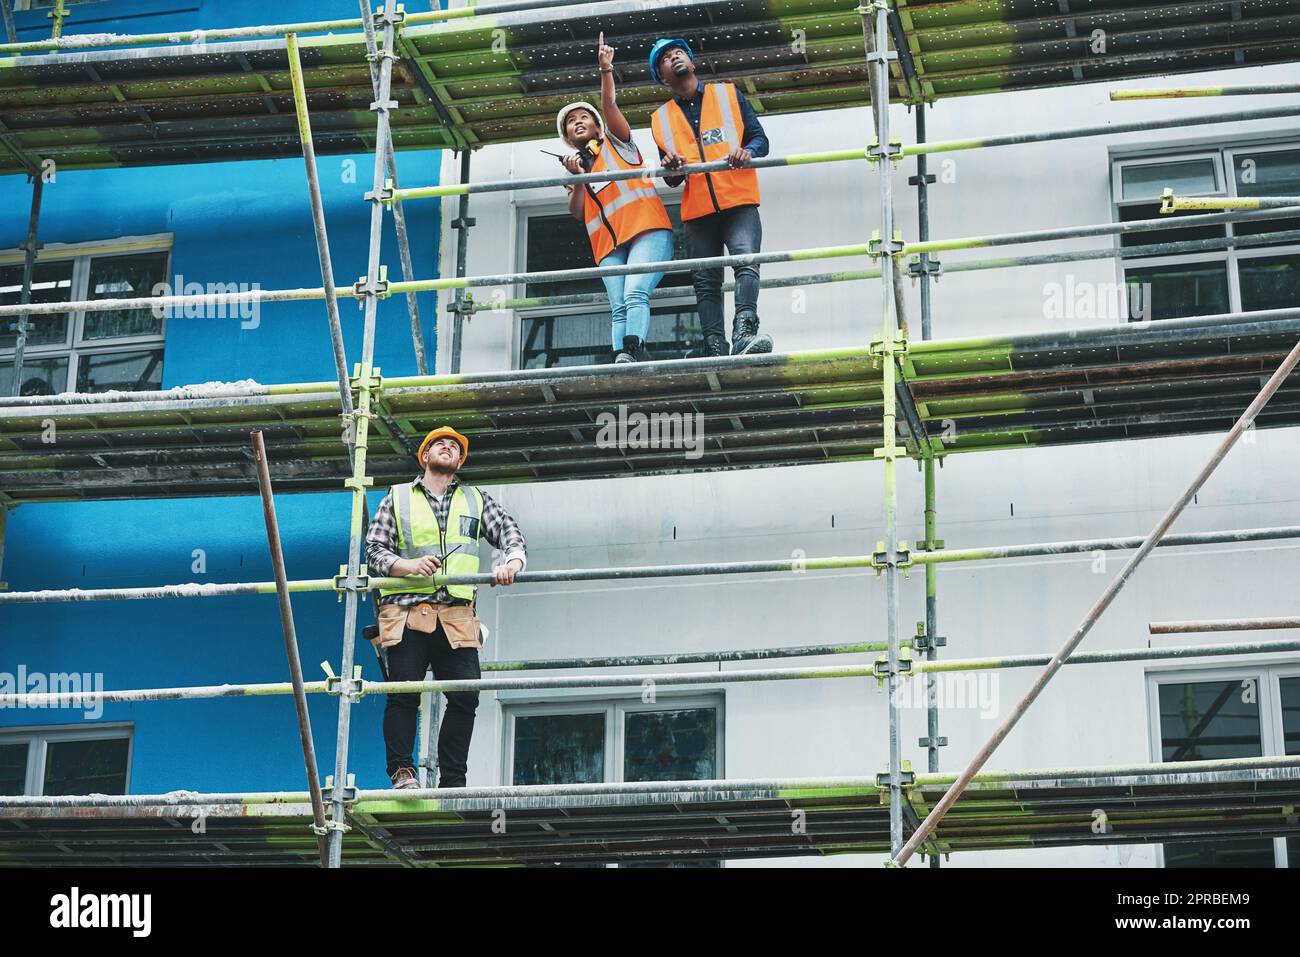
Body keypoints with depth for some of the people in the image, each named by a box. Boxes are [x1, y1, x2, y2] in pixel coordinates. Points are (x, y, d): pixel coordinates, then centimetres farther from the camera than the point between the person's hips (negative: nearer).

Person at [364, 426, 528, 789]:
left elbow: (510, 533, 11)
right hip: (406, 612, -2)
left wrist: (512, 562, -12)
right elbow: (373, 551, 8)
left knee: (465, 697, -6)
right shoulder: (397, 498, 16)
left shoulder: (475, 500, 22)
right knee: (403, 693, -12)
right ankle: (401, 770, -4)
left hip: (457, 616, 2)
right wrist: (409, 565, -12)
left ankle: (453, 781, 0)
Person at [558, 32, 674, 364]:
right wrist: (577, 179, -1)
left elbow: (609, 106, -1)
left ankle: (632, 353, -42)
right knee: (618, 308, -13)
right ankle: (621, 361, -28)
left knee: (635, 294, -26)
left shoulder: (615, 143, 17)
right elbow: (577, 213, 14)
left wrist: (606, 70, -14)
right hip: (608, 243, 4)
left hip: (647, 228, -4)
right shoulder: (574, 164, 26)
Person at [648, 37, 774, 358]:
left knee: (746, 262, -24)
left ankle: (743, 333, -36)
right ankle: (716, 350, -9)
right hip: (696, 210, 3)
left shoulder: (728, 94, 13)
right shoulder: (661, 118, 19)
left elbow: (760, 138, 8)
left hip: (738, 201, -3)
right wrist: (671, 169, -6)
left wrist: (747, 152, -16)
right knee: (705, 282, -4)